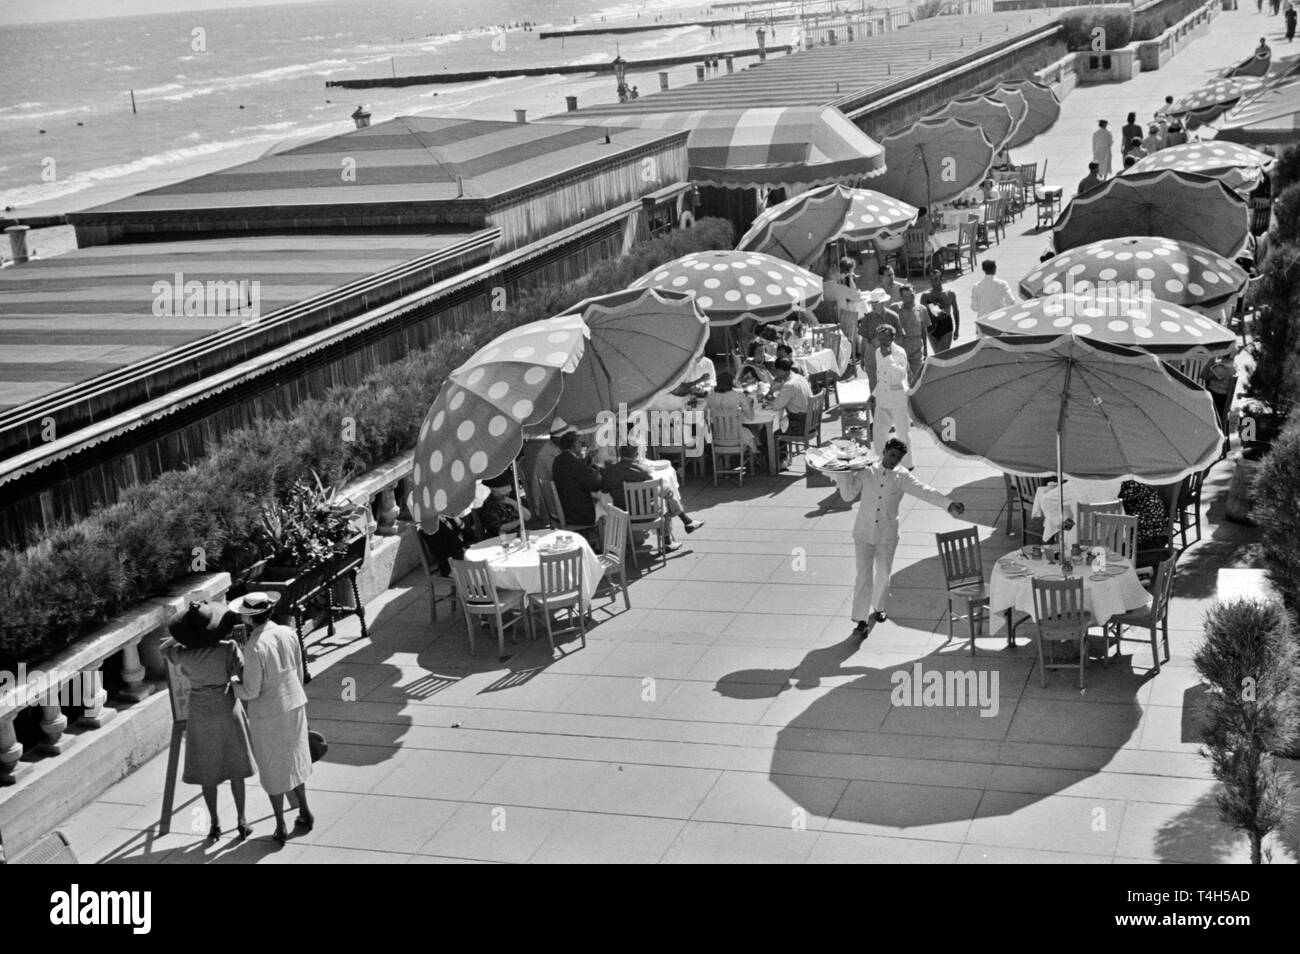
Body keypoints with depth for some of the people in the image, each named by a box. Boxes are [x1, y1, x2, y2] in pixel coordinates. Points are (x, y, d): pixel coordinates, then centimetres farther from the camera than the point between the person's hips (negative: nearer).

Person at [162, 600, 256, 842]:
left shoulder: (183, 654, -17)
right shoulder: (228, 648, -22)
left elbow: (165, 647, 6)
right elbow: (242, 677, -17)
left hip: (200, 713, 0)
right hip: (227, 710, 0)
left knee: (207, 771, 15)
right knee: (235, 767, 15)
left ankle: (214, 825, 22)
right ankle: (241, 821, 21)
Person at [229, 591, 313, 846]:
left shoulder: (254, 647, -25)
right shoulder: (289, 634, -6)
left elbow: (251, 691, -20)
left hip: (267, 714, -6)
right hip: (295, 705, 6)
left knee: (272, 768, 9)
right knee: (294, 759, 24)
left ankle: (280, 827, 17)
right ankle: (304, 812, 33)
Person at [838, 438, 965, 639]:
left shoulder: (902, 477, -2)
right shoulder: (866, 472, -2)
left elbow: (924, 492, -12)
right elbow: (848, 495, 5)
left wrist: (948, 503, -23)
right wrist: (845, 475, -8)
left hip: (887, 535, 1)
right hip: (863, 533, -1)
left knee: (883, 574, 15)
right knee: (864, 576, -6)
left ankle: (878, 608, 40)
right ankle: (861, 621, -4)